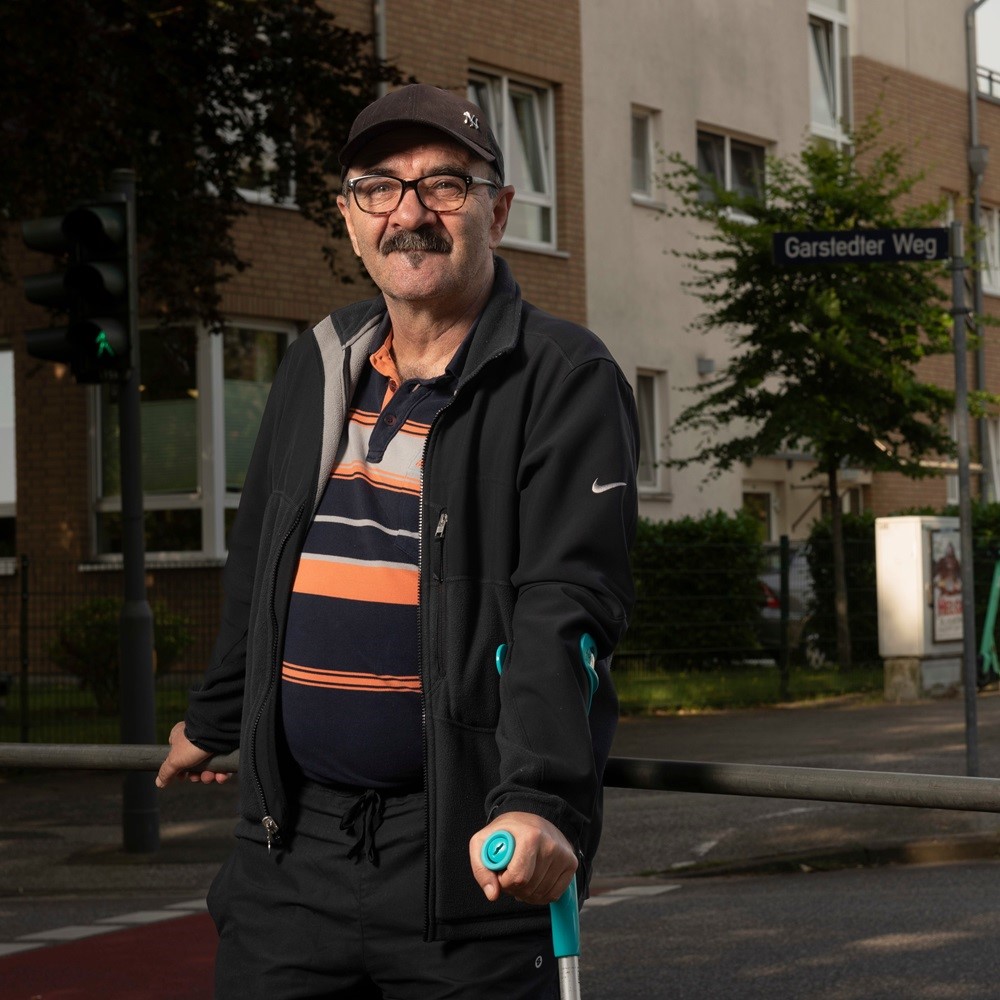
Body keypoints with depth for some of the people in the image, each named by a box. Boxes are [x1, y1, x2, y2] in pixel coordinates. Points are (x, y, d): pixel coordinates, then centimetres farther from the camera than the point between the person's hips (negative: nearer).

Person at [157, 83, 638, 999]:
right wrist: (214, 721, 36)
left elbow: (567, 607, -18)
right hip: (293, 839, 5)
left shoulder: (566, 380, -7)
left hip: (473, 856, -5)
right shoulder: (318, 367, 13)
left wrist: (540, 800, -30)